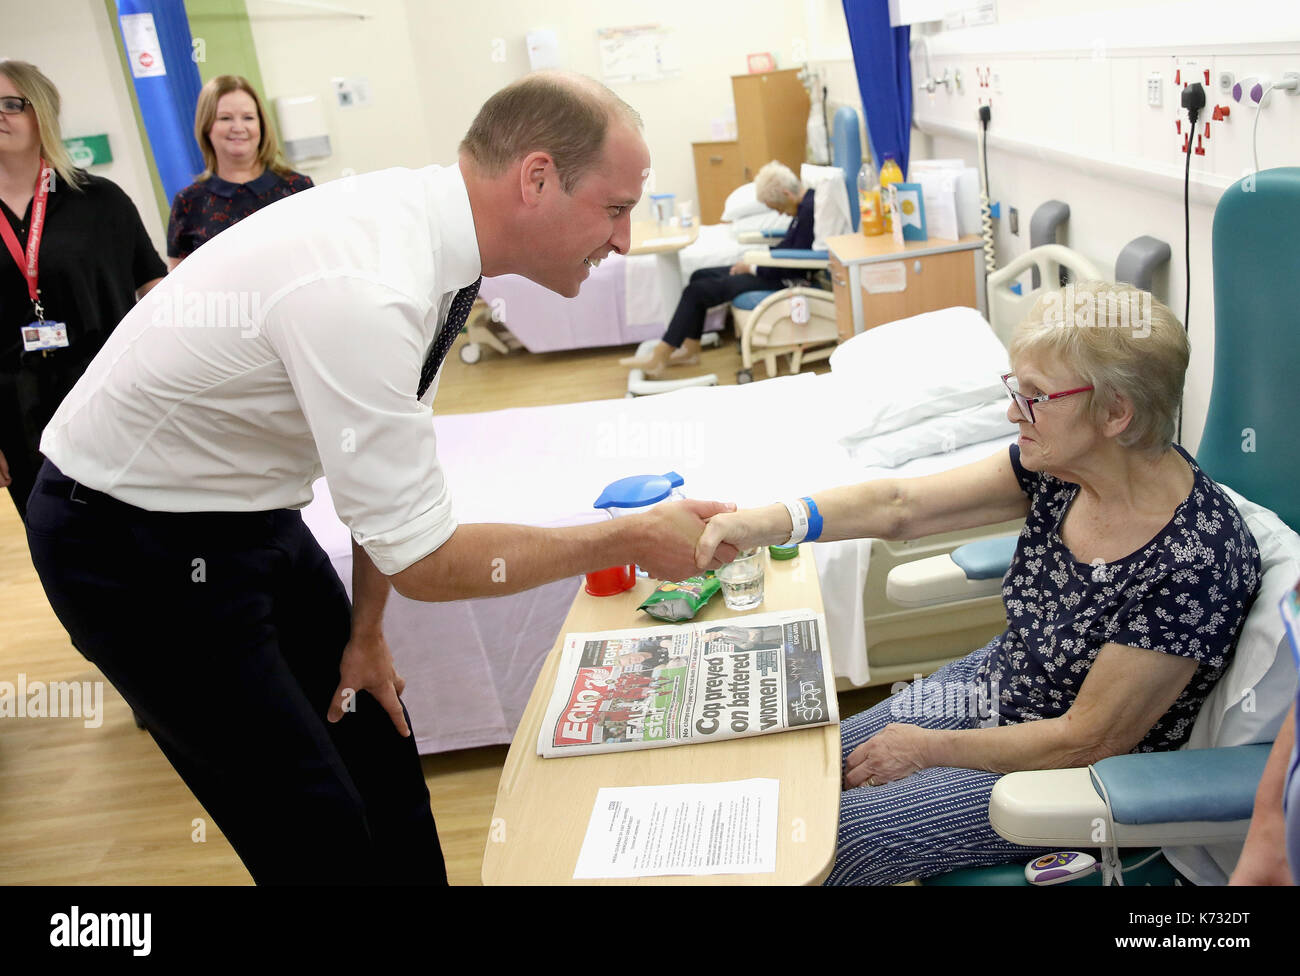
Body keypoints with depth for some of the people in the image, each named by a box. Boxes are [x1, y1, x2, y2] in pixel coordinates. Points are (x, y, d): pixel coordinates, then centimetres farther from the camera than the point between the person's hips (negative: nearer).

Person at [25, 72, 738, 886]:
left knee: (380, 753, 14)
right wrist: (630, 541, -18)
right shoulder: (362, 289, -34)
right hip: (138, 545, -8)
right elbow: (424, 560, -27)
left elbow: (392, 468, 4)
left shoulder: (427, 229, -7)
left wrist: (366, 631, 9)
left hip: (250, 512, 8)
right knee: (320, 837, 0)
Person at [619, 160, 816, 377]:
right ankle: (690, 350, 9)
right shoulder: (803, 203, 7)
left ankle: (659, 357, -6)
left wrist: (753, 267, -13)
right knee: (700, 276, 11)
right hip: (777, 270, 11)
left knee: (697, 291, -11)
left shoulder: (809, 210, -23)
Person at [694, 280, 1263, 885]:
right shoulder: (1060, 468, -12)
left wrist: (930, 750, -16)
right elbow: (901, 505, -12)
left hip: (1074, 776, -7)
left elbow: (1088, 740, -25)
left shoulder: (1193, 561, -32)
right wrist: (766, 522, -26)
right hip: (997, 685, 7)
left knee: (845, 835, -10)